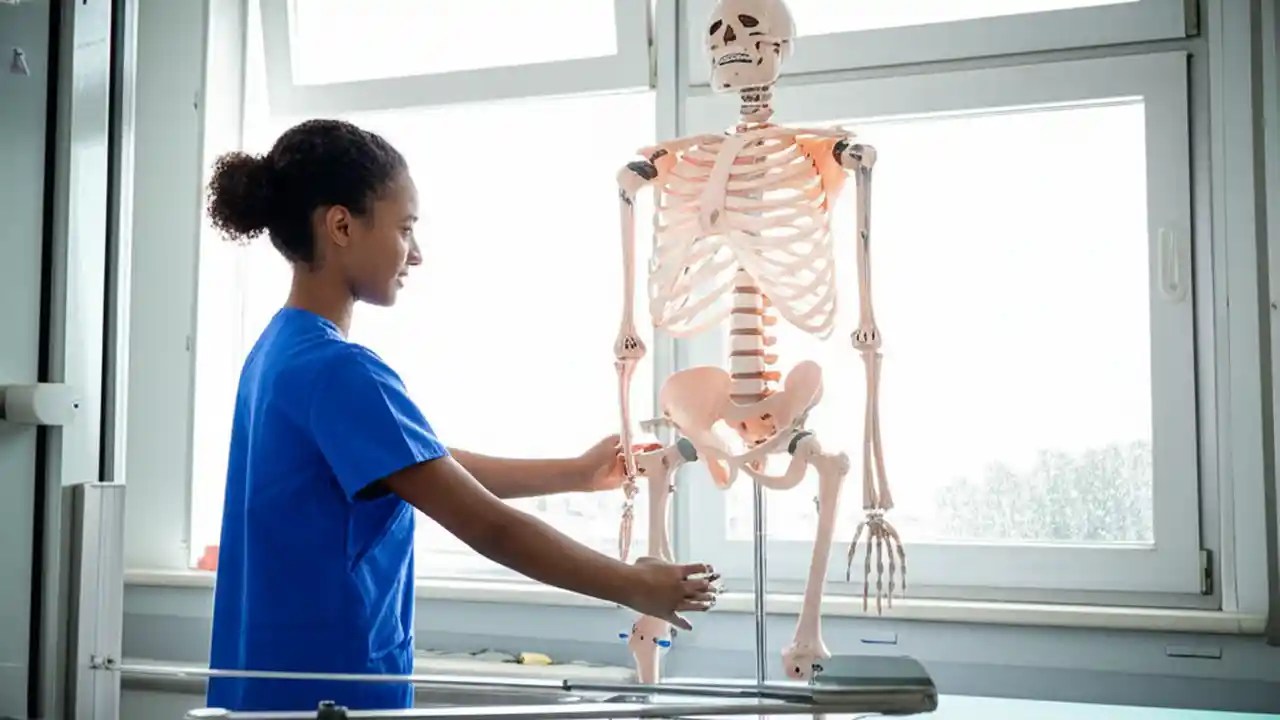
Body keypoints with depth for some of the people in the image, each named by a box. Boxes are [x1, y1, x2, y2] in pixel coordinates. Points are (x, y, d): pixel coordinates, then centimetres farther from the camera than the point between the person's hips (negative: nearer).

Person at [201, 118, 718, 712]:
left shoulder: (282, 350, 8)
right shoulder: (337, 371, -22)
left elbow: (436, 467, 15)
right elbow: (489, 527, -21)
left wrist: (576, 473, 17)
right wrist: (635, 586, -10)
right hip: (328, 689, -9)